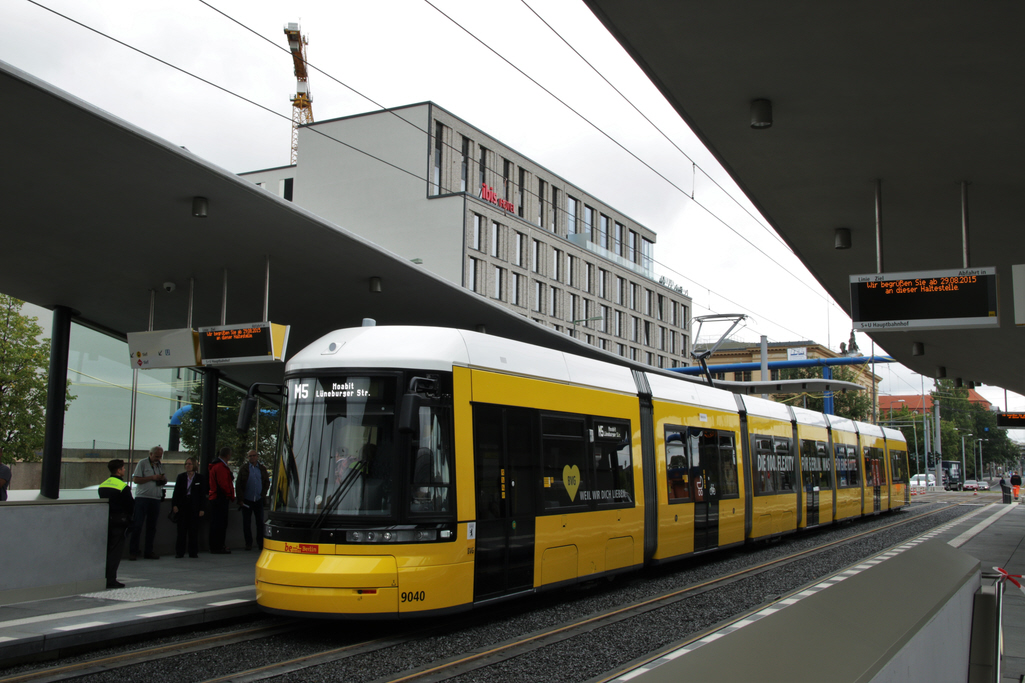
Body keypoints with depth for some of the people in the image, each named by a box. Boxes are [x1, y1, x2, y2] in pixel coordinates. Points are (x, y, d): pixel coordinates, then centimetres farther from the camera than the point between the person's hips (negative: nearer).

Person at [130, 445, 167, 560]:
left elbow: (165, 480, 22)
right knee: (137, 525, -6)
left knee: (152, 526, 7)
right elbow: (135, 479, -8)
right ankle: (133, 552, -3)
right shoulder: (142, 463, 0)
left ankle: (149, 552, 12)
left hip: (156, 499, 5)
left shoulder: (161, 465, 16)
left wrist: (163, 479, -2)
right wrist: (152, 477, -13)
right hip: (142, 497, -5)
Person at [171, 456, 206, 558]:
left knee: (193, 530, 1)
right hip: (182, 506, 1)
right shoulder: (181, 477, 8)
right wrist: (174, 505, -5)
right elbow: (176, 492, 7)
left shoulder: (200, 478, 3)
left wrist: (202, 509, -4)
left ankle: (193, 552, 8)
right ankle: (179, 552, 7)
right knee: (181, 530, 2)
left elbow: (202, 494, 2)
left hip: (194, 507, -1)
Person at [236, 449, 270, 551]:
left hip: (258, 500, 1)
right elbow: (238, 484, 0)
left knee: (260, 522, 3)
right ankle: (248, 543, 12)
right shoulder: (244, 469, 0)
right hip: (247, 500, -1)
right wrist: (240, 499, -6)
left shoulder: (262, 469, 7)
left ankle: (260, 543, 12)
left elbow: (267, 482, 15)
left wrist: (263, 494, 2)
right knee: (246, 523, 2)